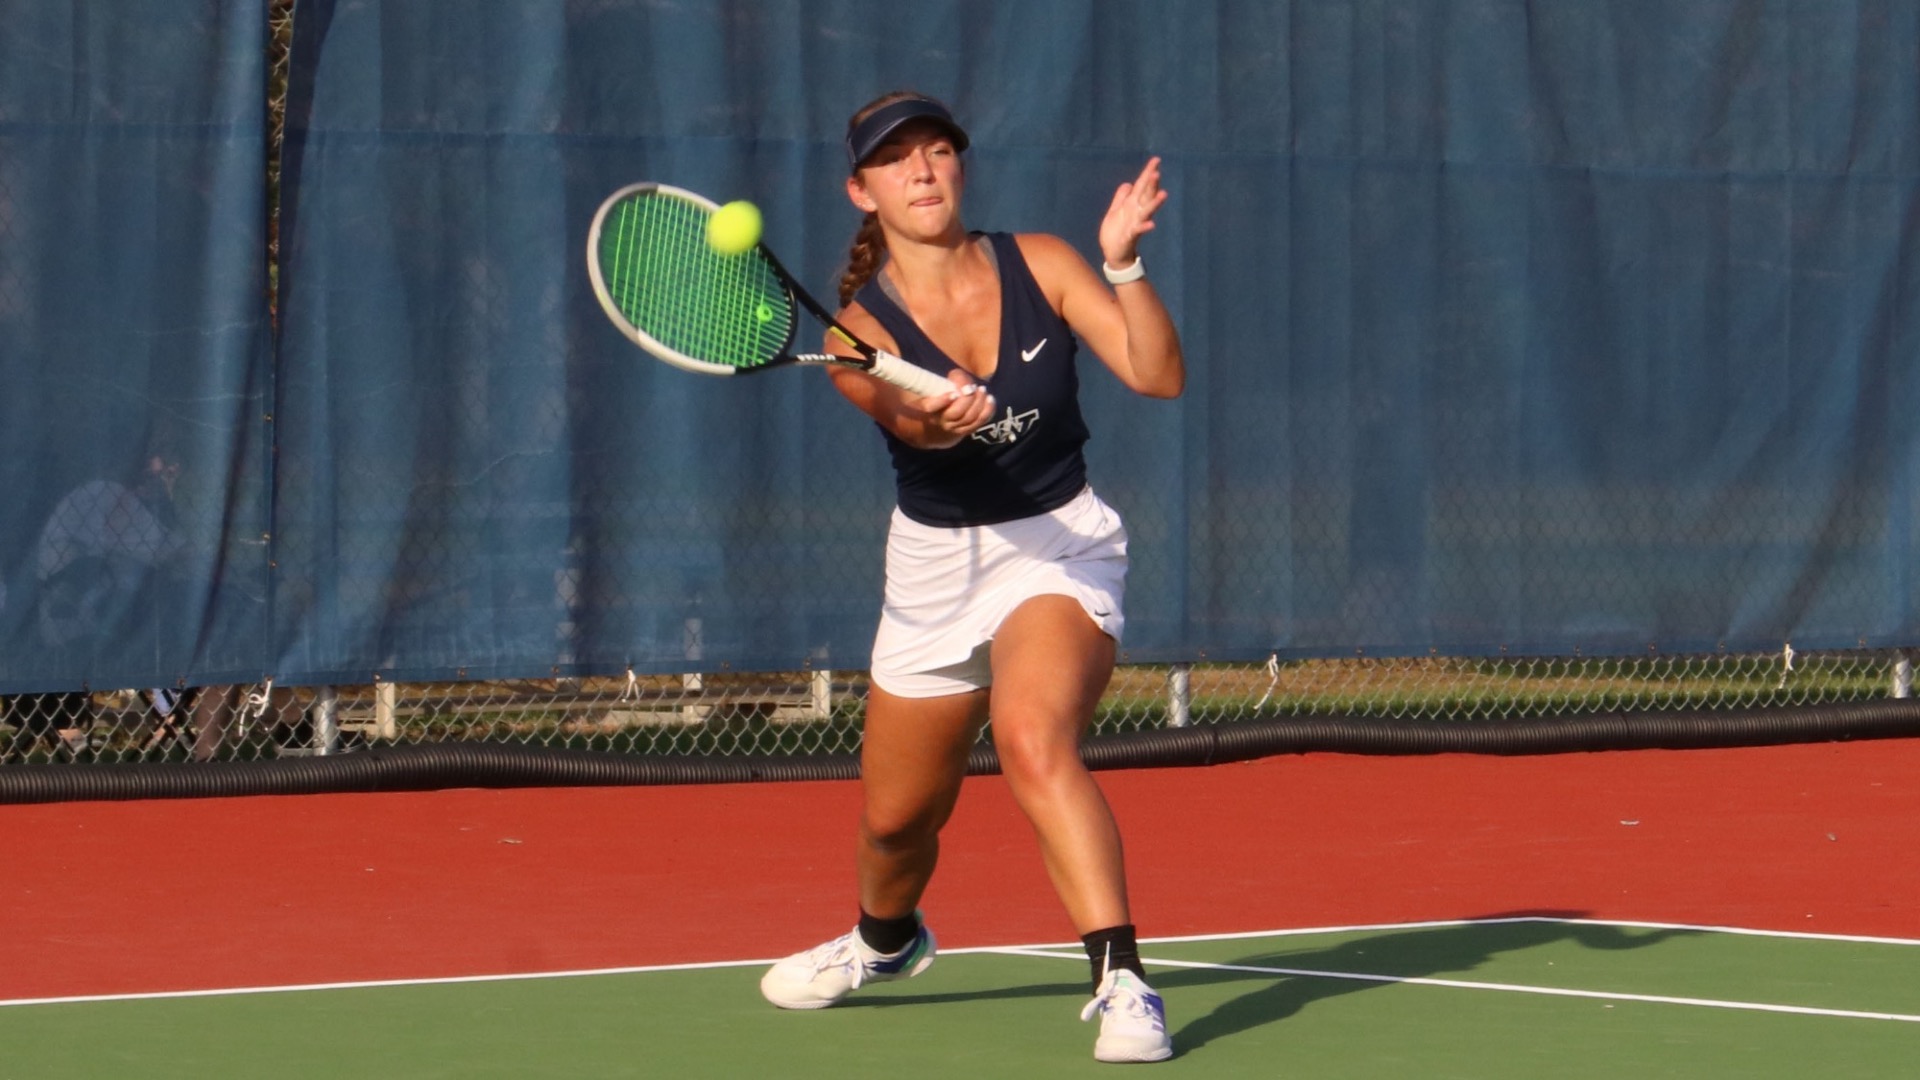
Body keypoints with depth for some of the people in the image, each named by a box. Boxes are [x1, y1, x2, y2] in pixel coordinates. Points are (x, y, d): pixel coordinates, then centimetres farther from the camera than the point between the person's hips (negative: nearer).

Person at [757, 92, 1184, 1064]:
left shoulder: (1039, 265, -7)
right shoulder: (859, 327, -10)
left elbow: (1158, 375, -14)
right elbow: (906, 414, -31)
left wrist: (1123, 263, -27)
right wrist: (940, 416, -54)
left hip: (1059, 548, -3)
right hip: (934, 567, 3)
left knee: (1032, 740, -32)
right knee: (896, 814, 16)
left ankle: (1122, 983, -38)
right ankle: (886, 939, 52)